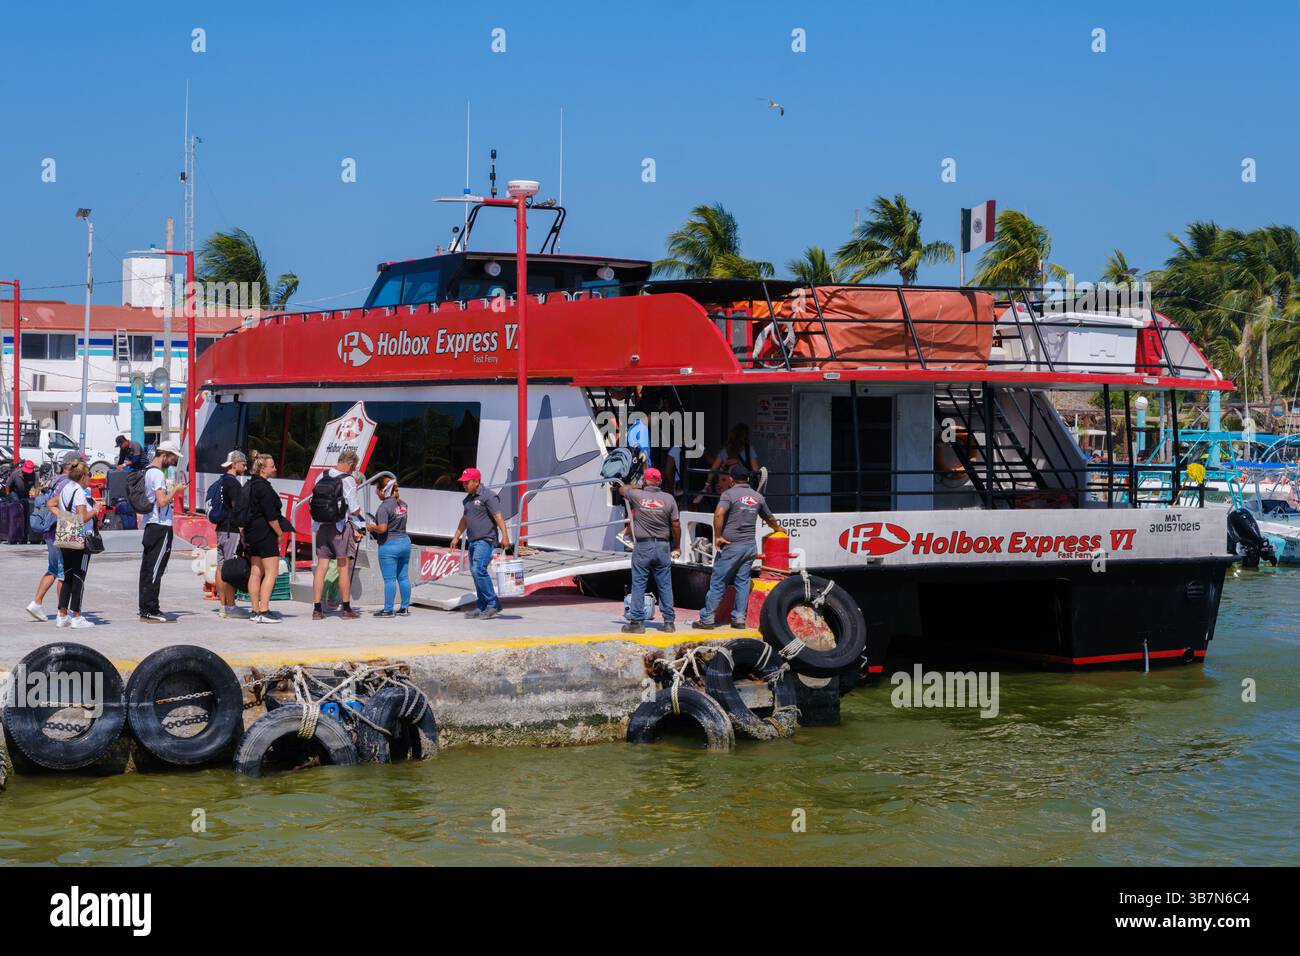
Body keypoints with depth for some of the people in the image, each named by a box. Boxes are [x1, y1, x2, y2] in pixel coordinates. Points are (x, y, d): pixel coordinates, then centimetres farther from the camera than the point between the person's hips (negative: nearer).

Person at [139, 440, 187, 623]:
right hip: (161, 526, -10)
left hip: (150, 525, 10)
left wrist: (174, 491, 20)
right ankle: (151, 611, -7)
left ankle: (145, 609, 14)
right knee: (155, 570, -8)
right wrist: (176, 489, -8)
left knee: (147, 568, 10)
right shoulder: (157, 474, -14)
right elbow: (162, 501, -22)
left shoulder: (148, 471, 17)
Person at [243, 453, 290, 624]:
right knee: (272, 571, -7)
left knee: (256, 572, 11)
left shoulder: (249, 485, 14)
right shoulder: (264, 487, -15)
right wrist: (280, 533, -9)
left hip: (251, 533, 10)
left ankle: (255, 611, 13)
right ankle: (264, 611, -13)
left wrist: (245, 536, 21)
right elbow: (270, 514, -18)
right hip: (265, 533, -10)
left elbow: (244, 512, 18)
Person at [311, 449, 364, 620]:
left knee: (321, 566, 5)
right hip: (340, 526, -5)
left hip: (321, 526, 5)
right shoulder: (348, 480, -9)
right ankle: (346, 609, 9)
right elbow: (354, 509, -11)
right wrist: (358, 512, 14)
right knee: (344, 568, 4)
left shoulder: (321, 478, 9)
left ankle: (317, 609, 3)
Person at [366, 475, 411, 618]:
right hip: (405, 542, 8)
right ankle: (405, 608, 17)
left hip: (389, 545, -8)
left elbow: (382, 528, -23)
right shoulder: (402, 504, 9)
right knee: (403, 577, 12)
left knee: (389, 579, -2)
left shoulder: (384, 506, -16)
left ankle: (388, 609, 2)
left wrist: (371, 527, -6)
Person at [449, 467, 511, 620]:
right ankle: (482, 607, 11)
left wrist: (505, 536, -26)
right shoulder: (468, 499, 17)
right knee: (475, 572, 7)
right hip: (472, 541, 9)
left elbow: (498, 517, -18)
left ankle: (493, 604, -12)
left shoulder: (488, 496, -10)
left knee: (479, 570, -19)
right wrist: (456, 537, 31)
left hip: (485, 540, -9)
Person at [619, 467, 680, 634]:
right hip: (663, 546, 2)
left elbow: (623, 489, 17)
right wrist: (677, 547, 11)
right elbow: (676, 524, 1)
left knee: (638, 584, 3)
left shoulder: (637, 495, -5)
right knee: (665, 585, 7)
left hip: (642, 546, -2)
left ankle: (637, 621, 2)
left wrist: (639, 486, 29)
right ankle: (669, 621, 9)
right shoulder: (668, 498, -1)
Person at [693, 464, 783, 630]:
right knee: (742, 582, 10)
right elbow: (769, 518, 26)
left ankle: (707, 618, 0)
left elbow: (719, 513, -23)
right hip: (750, 546, 5)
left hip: (731, 546, -5)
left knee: (718, 582, -1)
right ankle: (739, 618, 8)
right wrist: (777, 528, 46)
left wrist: (717, 536, -16)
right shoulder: (757, 496, 11)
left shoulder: (729, 493, -6)